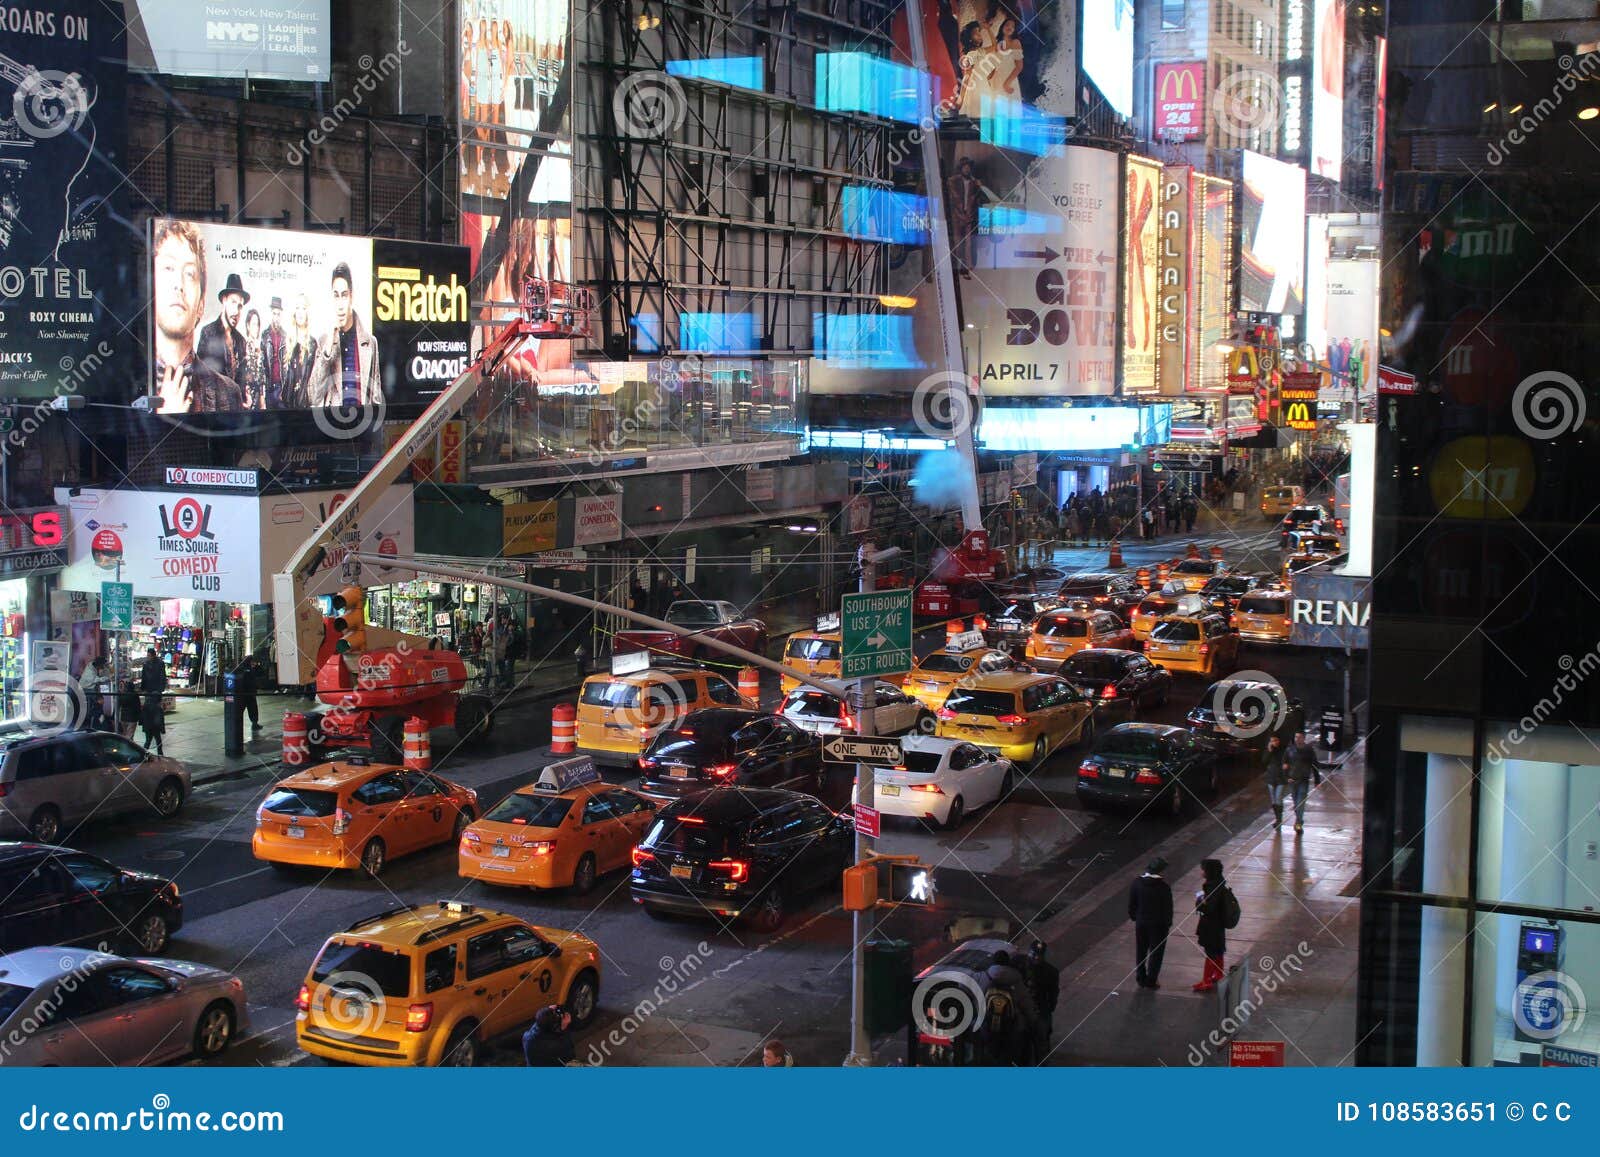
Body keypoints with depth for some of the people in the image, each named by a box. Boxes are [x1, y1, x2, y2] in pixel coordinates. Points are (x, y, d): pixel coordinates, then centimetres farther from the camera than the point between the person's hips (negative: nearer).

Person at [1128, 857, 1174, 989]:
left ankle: (1141, 978, 24)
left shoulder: (1137, 883, -6)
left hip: (1141, 923, 4)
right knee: (1156, 953, 8)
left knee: (1141, 952, 17)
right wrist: (1168, 923, 3)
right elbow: (1168, 908, -11)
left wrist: (1134, 917, 15)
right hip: (1158, 924, -4)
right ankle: (1151, 980, 11)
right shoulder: (1164, 887, -18)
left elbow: (1131, 904, 2)